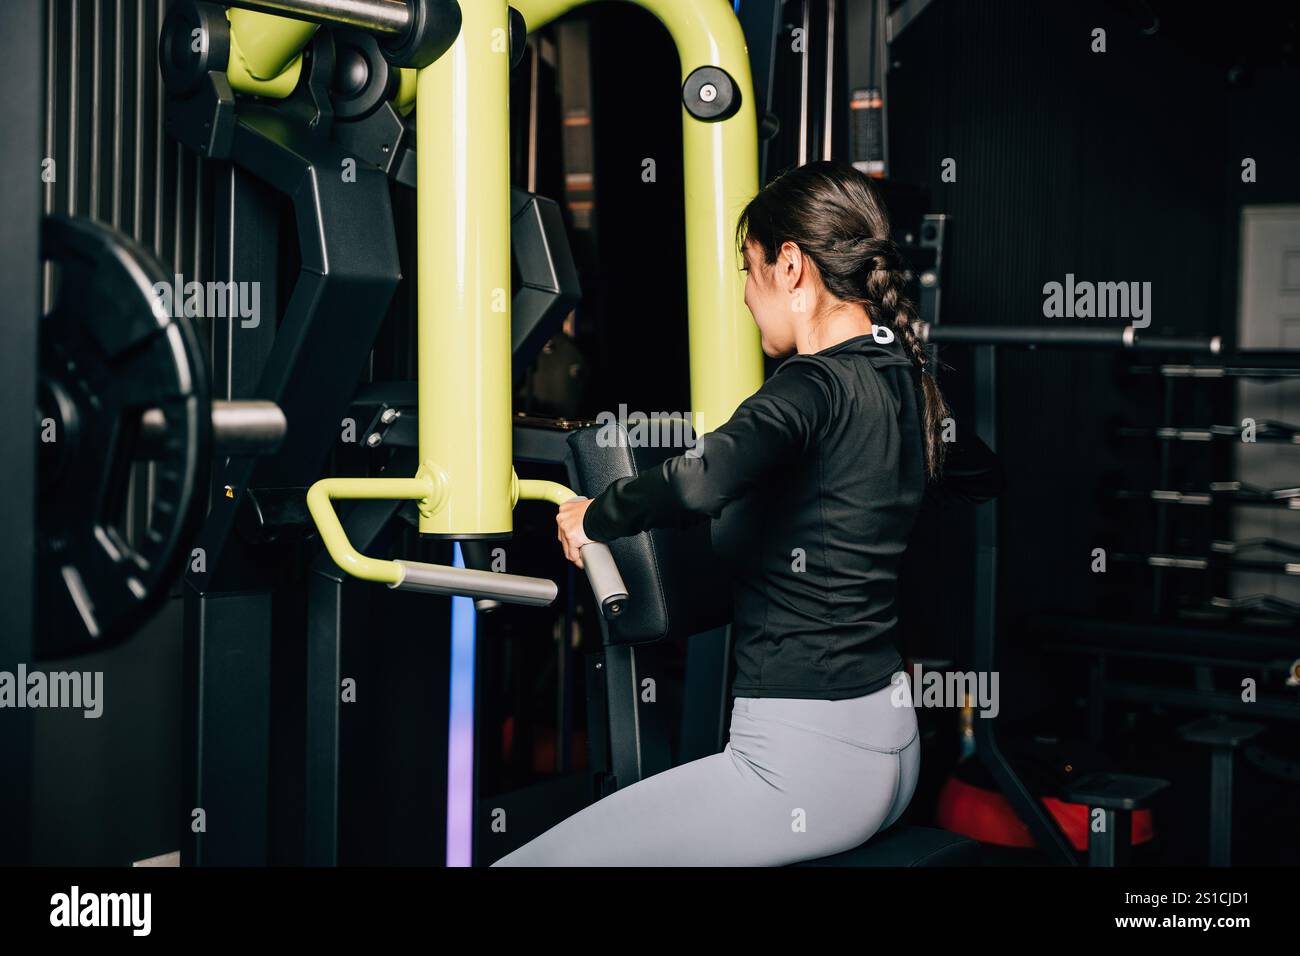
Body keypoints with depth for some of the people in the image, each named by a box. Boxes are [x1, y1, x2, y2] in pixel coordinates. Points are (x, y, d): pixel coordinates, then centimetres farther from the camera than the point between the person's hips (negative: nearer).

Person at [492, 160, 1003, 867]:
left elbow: (700, 481, -38)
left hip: (803, 762, -10)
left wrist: (595, 516, -20)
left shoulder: (815, 387, -18)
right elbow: (982, 474, 30)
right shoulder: (908, 385, 7)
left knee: (524, 859, -5)